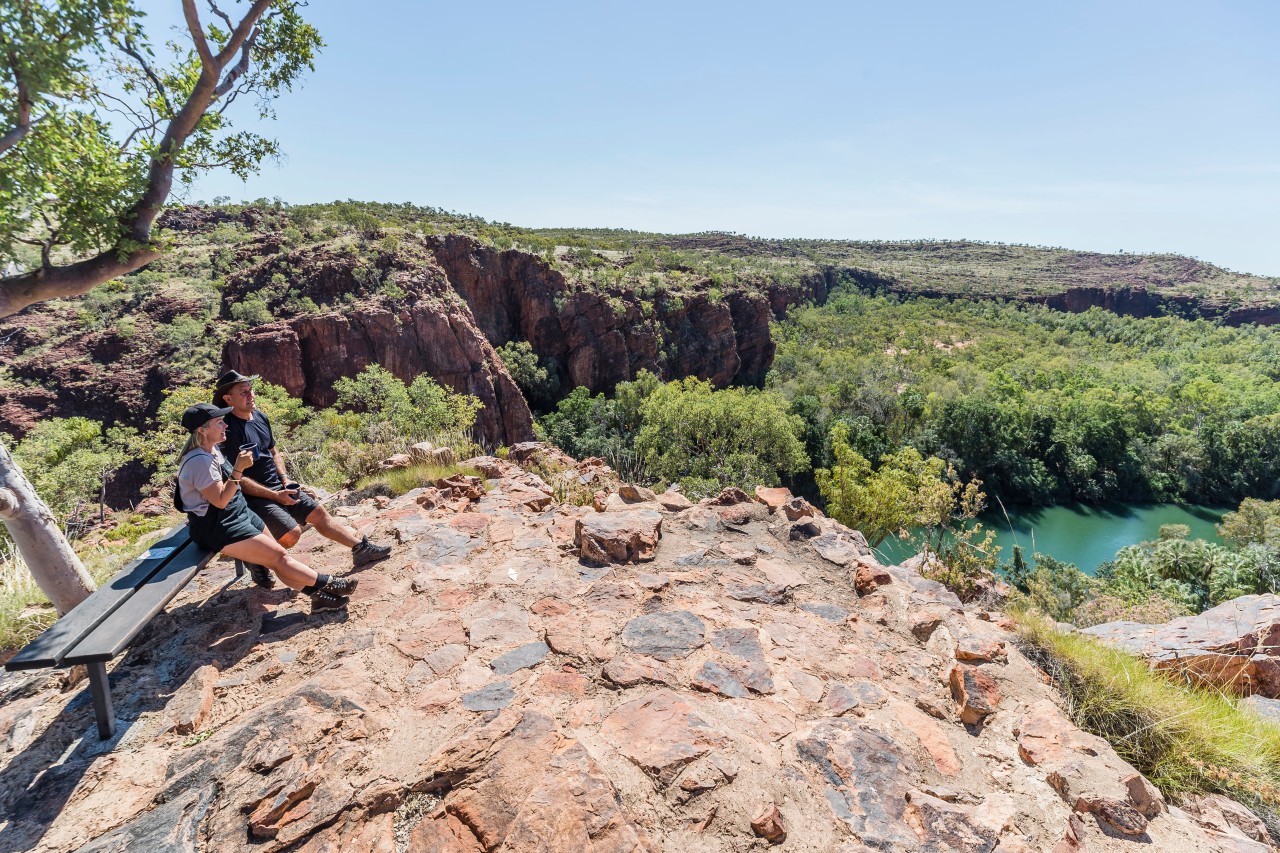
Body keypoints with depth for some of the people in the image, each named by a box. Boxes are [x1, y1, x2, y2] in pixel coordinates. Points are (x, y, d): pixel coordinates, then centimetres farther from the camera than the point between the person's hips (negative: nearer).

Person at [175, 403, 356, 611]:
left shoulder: (212, 450, 7)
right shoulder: (199, 461, -22)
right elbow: (220, 501, -24)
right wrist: (238, 469, -28)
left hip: (238, 514, 10)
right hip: (218, 528, -10)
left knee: (277, 556, 2)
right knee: (278, 556, -9)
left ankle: (318, 594, -1)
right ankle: (327, 583, -3)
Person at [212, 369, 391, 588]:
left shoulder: (260, 417, 6)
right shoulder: (229, 429, -20)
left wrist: (285, 480, 5)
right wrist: (275, 495, -18)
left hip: (278, 488, 8)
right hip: (254, 497, -8)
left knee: (318, 513, 4)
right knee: (292, 533, -20)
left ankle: (362, 548, 8)